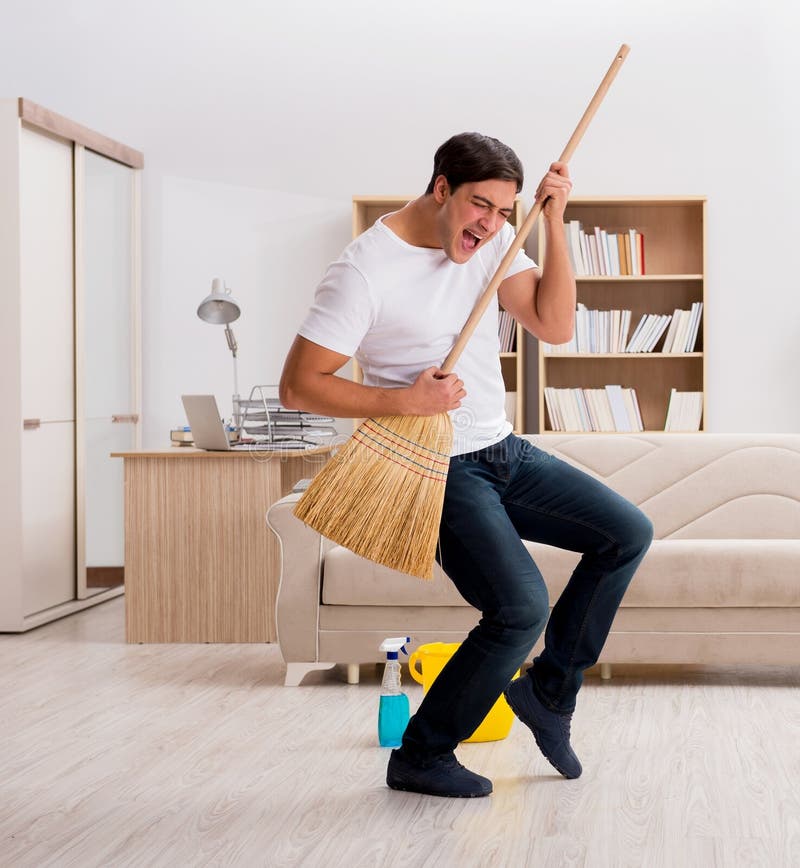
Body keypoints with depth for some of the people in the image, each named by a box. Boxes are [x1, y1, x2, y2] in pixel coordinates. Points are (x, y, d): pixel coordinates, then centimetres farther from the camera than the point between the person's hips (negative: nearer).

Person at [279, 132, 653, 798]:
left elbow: (555, 326, -4)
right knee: (521, 606, -20)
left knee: (628, 533, 2)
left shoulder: (492, 241, 4)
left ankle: (549, 692, 15)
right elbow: (298, 386, -17)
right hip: (441, 472, -8)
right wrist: (404, 400, -26)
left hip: (505, 453, 8)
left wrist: (554, 221, -11)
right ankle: (420, 757, 0)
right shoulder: (365, 271, -17)